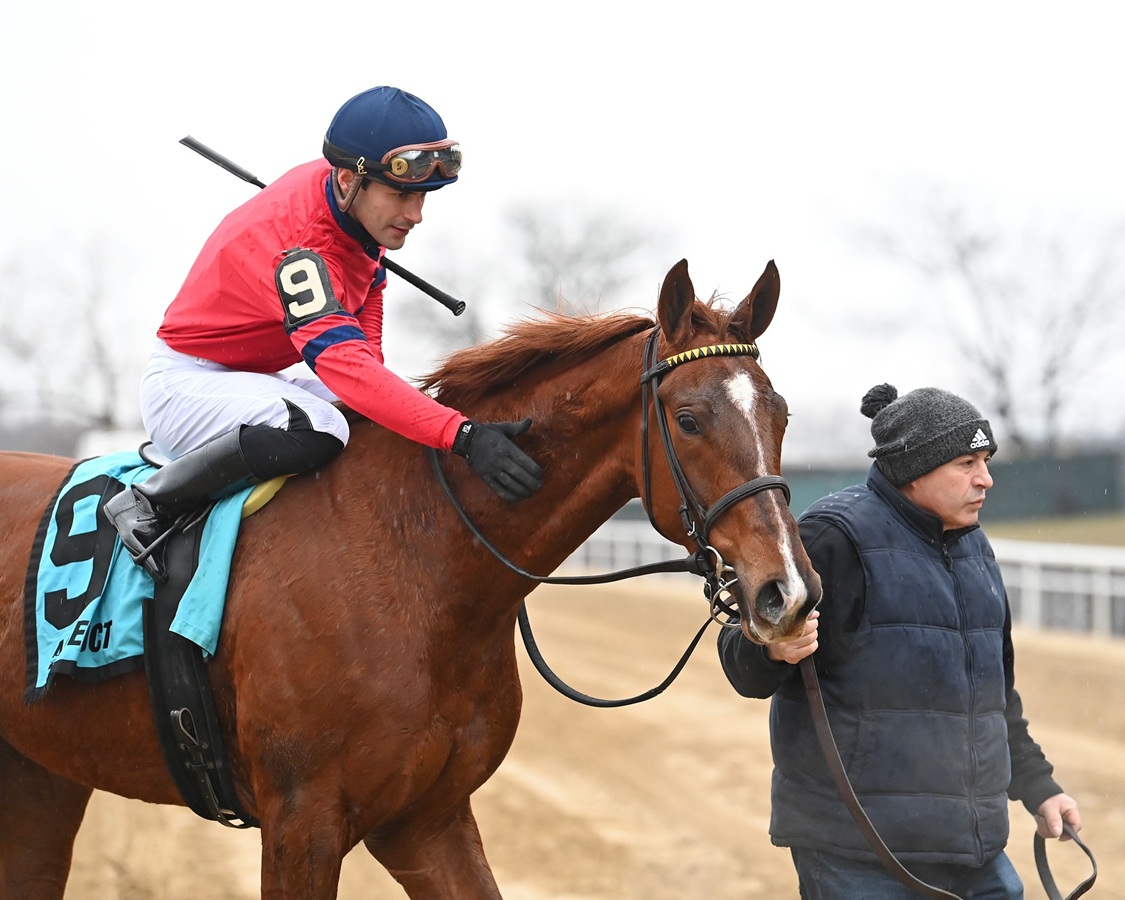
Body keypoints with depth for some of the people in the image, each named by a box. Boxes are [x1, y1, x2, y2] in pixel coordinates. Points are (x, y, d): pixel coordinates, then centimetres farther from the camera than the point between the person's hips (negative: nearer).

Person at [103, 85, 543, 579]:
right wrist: (463, 436, -55)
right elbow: (341, 359, -46)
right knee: (316, 428, -35)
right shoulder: (295, 245, -34)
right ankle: (148, 502, -19)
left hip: (258, 379, 9)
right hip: (185, 385, -9)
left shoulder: (351, 195, -8)